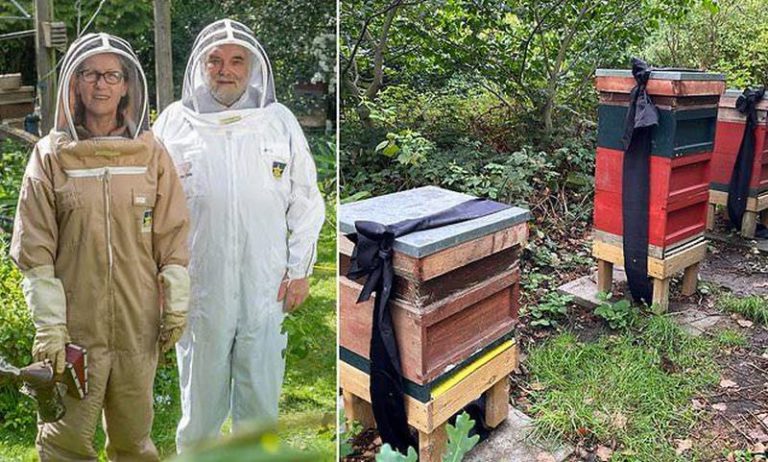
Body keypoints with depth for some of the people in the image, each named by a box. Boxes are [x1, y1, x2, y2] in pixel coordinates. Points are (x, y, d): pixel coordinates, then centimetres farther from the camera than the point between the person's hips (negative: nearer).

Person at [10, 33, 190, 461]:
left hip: (138, 323, 2)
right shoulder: (51, 155, -1)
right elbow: (34, 248, -3)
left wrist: (176, 305, 2)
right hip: (75, 325, -1)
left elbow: (172, 235, 4)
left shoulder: (151, 152, 4)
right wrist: (49, 325, -8)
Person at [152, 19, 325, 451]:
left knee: (261, 389, 13)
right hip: (197, 285, 0)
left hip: (265, 286, 1)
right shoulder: (174, 122, 2)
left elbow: (307, 201, 6)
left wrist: (300, 269, 3)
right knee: (201, 387, 12)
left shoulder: (280, 121, 3)